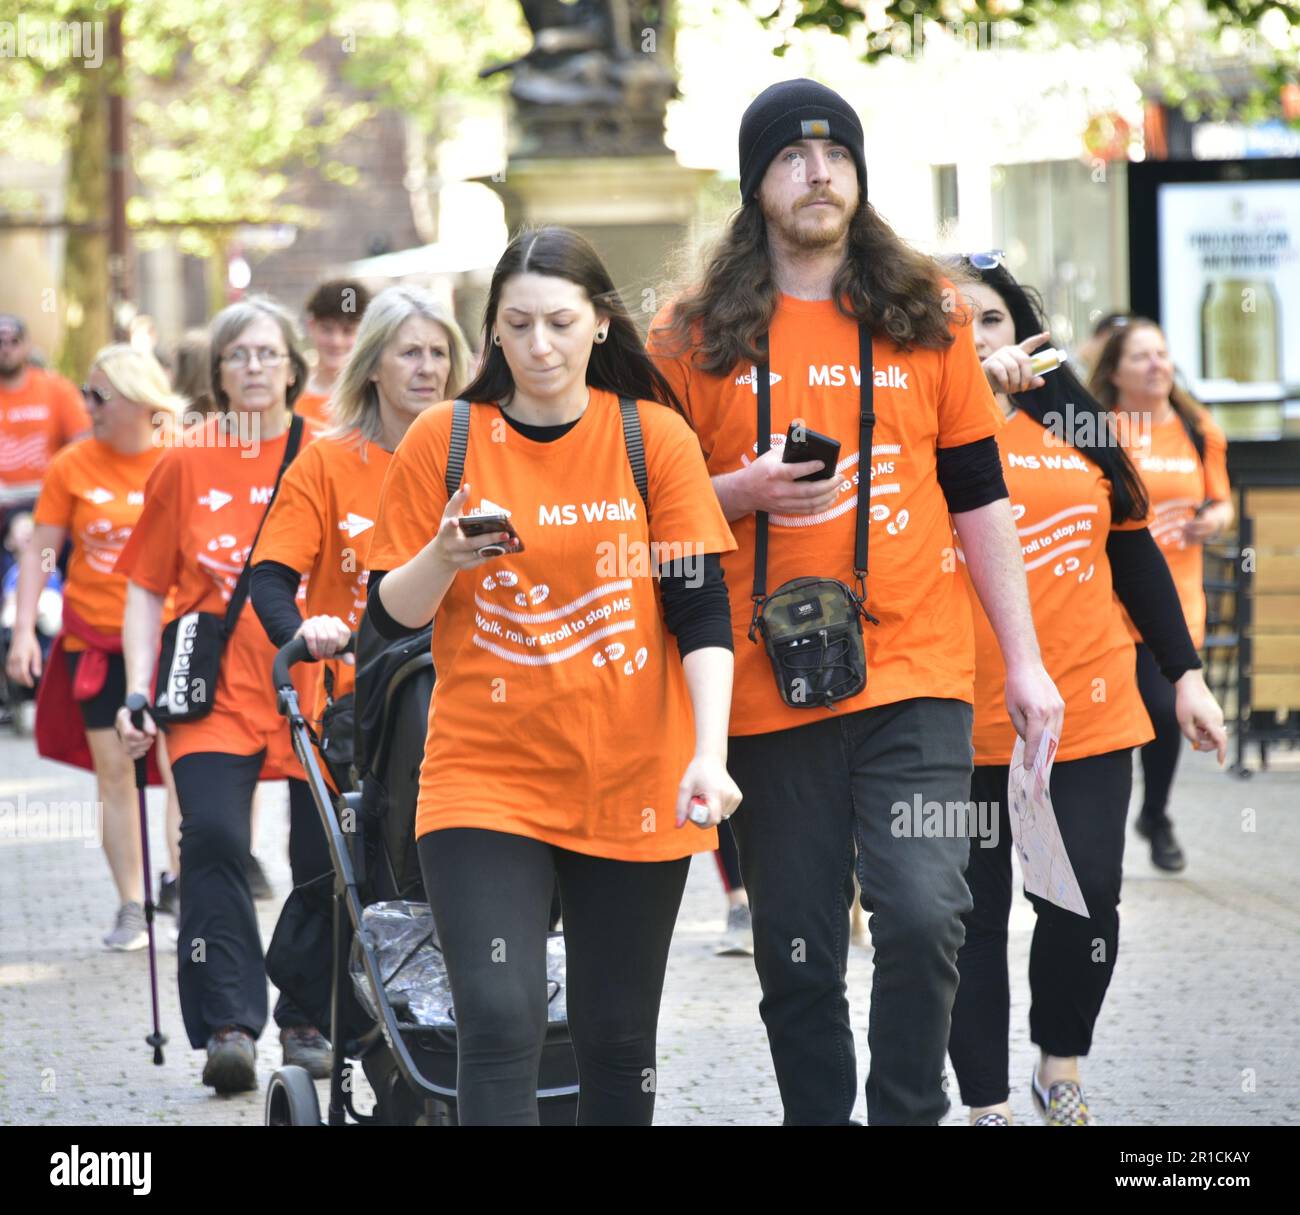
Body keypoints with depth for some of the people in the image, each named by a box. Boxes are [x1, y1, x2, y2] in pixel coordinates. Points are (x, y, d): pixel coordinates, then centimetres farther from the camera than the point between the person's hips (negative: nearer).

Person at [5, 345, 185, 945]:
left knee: (180, 760, -11)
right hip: (95, 639, 1)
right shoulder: (72, 466, -2)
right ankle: (130, 906, 11)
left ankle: (178, 880, 4)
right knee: (113, 770, 4)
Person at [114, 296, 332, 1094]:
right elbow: (147, 589, 11)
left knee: (322, 860, 2)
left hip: (313, 686, 0)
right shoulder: (187, 466, 7)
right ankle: (229, 1025, -15)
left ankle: (307, 1022, 19)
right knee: (212, 838, -18)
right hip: (218, 689, 0)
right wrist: (139, 691, 2)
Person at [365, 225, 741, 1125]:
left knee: (617, 1040, 8)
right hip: (486, 774, -1)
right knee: (500, 1023, -14)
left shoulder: (654, 437, -1)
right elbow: (391, 614, 4)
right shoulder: (444, 441, -1)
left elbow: (701, 612, -2)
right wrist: (443, 557, -17)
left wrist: (710, 754, -15)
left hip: (632, 781, 1)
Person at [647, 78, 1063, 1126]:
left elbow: (978, 494, 12)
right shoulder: (697, 334, 5)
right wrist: (743, 492, -12)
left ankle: (908, 1111, 1)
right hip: (769, 686, 0)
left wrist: (1024, 659, 8)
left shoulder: (926, 315, 8)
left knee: (923, 912, -17)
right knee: (797, 954, 4)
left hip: (914, 671, 0)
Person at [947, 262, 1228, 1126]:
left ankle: (1061, 1071, 22)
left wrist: (1185, 674, 13)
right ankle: (987, 1103, 13)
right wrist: (974, 391, -22)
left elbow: (1135, 553, 15)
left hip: (1086, 713, 2)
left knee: (1087, 900, -1)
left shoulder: (1073, 421, 10)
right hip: (962, 722, -2)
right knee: (973, 914, 4)